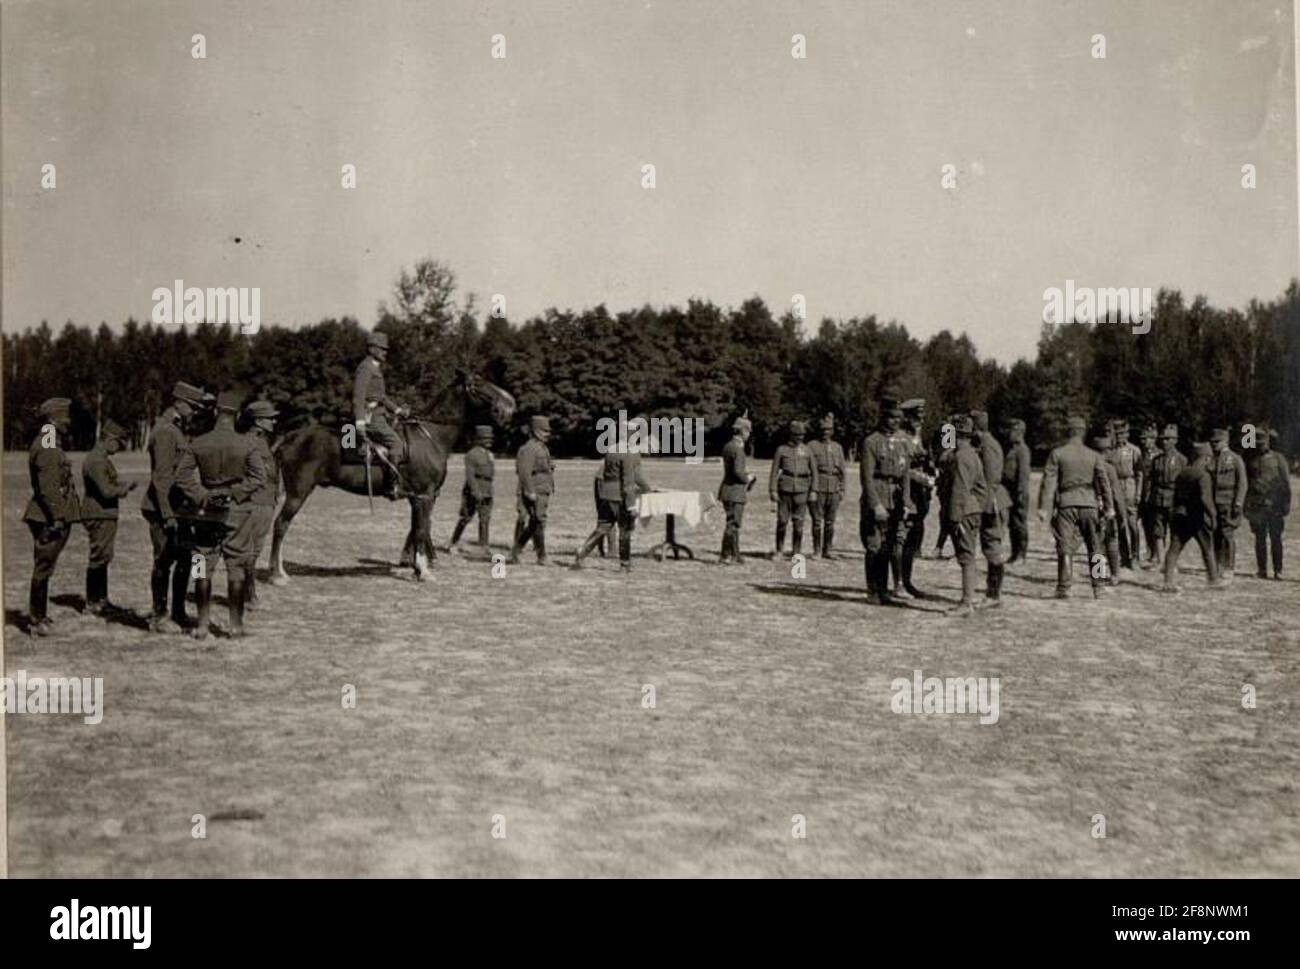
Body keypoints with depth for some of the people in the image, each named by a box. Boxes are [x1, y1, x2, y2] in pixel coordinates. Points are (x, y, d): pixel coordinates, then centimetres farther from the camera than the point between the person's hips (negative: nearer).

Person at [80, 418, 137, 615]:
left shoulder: (102, 458, 16)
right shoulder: (95, 461, -18)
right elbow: (106, 491, -22)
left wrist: (122, 487, 8)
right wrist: (125, 489, -7)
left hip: (105, 515, 11)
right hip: (99, 516, -11)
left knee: (103, 558, 16)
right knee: (99, 558, -5)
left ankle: (101, 599, 24)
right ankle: (92, 603, 2)